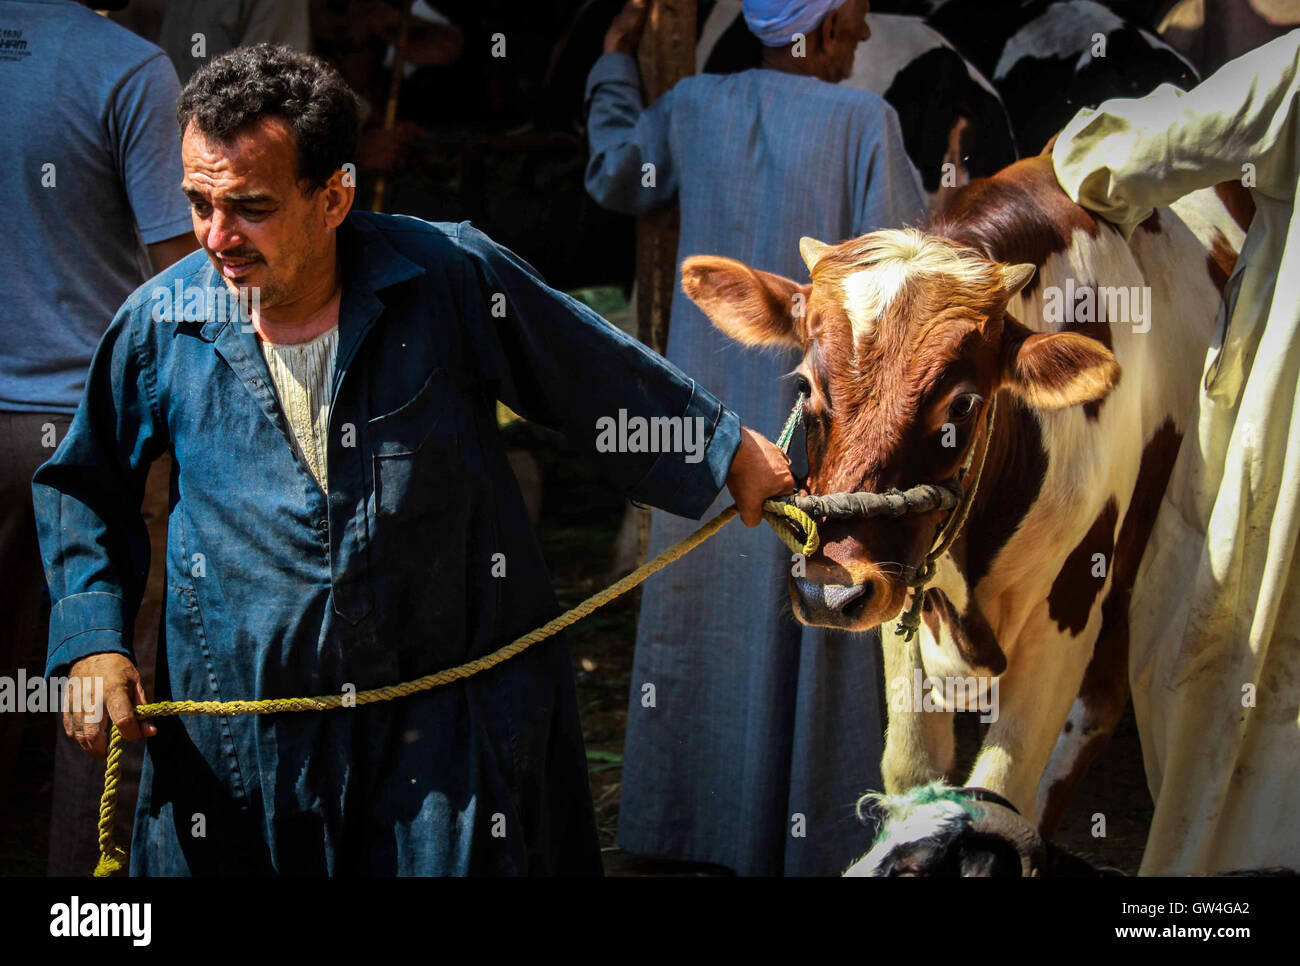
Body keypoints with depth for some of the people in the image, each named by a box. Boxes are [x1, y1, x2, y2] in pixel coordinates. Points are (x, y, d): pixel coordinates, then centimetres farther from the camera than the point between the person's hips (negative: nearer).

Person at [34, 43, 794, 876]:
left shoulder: (451, 277, -11)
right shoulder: (161, 324, -6)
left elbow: (603, 381, 4)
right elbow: (83, 488, 11)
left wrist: (731, 454, 14)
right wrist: (92, 642, 0)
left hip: (453, 720, -1)